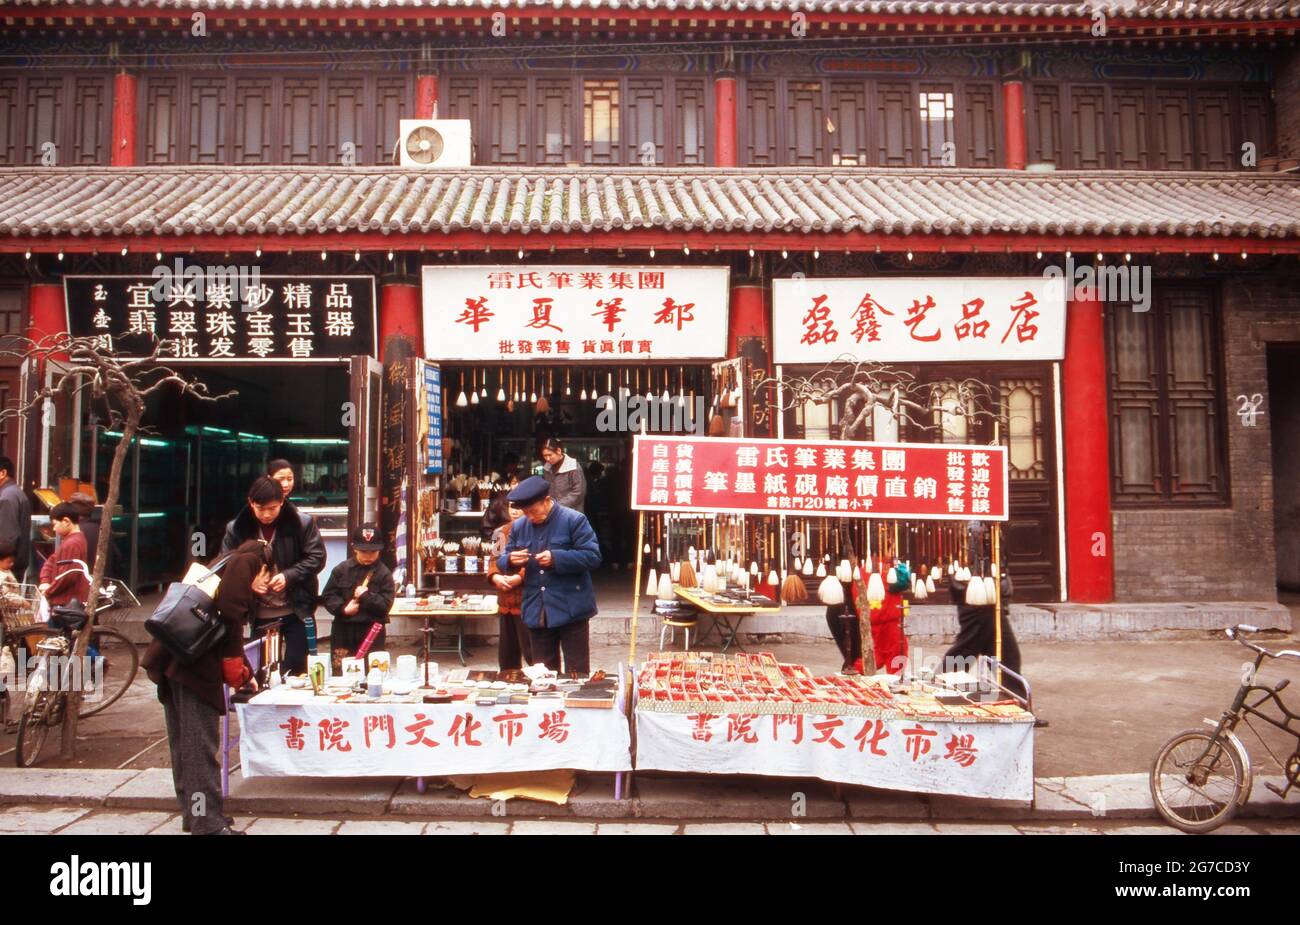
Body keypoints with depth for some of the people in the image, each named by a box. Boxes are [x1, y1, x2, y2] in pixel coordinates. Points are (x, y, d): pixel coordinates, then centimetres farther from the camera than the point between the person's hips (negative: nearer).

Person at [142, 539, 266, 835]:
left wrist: (245, 675, 33)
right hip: (194, 662, -10)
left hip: (174, 659, 10)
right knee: (200, 744, -6)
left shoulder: (226, 565, 26)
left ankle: (193, 813, 28)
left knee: (184, 742, 16)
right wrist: (237, 669, -6)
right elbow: (230, 610, -17)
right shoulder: (247, 561, -2)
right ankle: (208, 824, -2)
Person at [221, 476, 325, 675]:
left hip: (296, 611, -2)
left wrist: (288, 575, -20)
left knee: (298, 670, 4)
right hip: (260, 615, 2)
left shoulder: (302, 523, -9)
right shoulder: (236, 528, -4)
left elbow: (317, 557, -6)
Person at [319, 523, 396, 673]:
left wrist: (366, 596, -18)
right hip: (343, 630, 2)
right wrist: (343, 608, -11)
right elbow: (328, 596, 4)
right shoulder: (341, 569, 4)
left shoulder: (384, 574, -2)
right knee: (340, 671, 6)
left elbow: (385, 605, -7)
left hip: (372, 632, -2)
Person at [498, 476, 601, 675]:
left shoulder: (574, 520, -8)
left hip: (570, 610, -5)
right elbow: (501, 561, 14)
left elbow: (592, 556, -14)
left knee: (577, 673, 2)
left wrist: (556, 558, -23)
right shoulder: (518, 526, 8)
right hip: (536, 612, 5)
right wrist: (511, 560, -10)